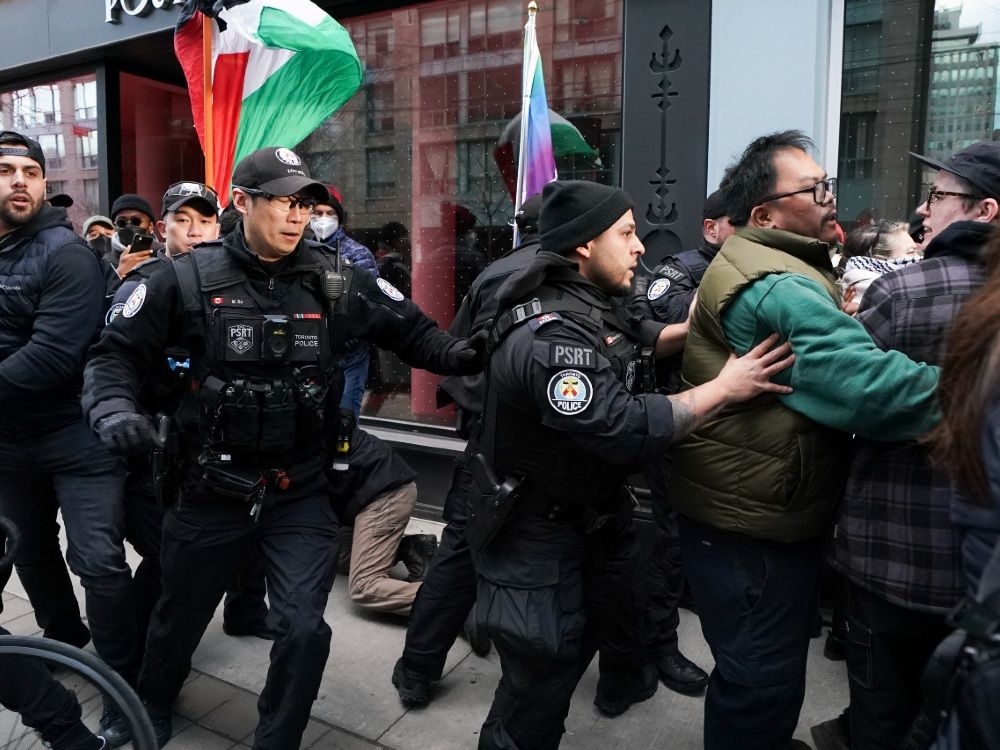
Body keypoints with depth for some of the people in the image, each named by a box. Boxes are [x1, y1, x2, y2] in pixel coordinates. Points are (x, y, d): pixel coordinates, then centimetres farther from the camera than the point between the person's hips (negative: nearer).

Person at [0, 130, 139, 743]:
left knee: (98, 563, -7)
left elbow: (54, 355, -24)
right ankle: (65, 639, 46)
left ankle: (126, 688, 10)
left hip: (76, 437, -7)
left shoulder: (66, 253, -14)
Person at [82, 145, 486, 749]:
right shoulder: (191, 279, -9)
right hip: (213, 489, 1)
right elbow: (117, 352, -1)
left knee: (303, 628, -4)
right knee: (180, 616, 22)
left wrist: (456, 353, -15)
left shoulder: (336, 282, -6)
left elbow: (409, 330, 3)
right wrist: (114, 409, -19)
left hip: (302, 493, 0)